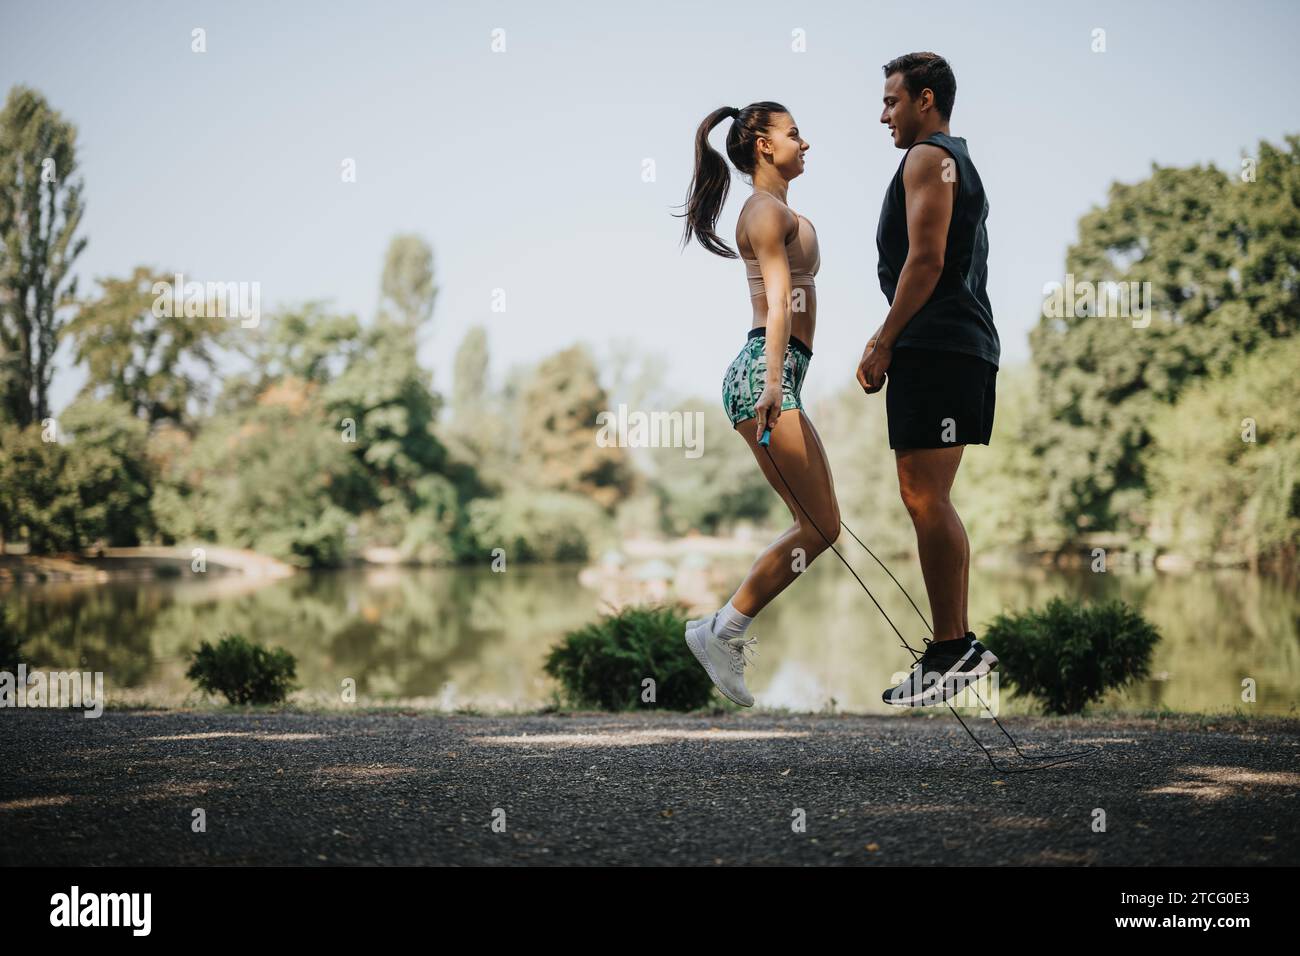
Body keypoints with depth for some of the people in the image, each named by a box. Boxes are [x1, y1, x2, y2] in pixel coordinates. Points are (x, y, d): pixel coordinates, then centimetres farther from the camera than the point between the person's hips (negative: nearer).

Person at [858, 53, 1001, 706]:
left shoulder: (928, 157, -5)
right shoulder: (958, 162, 27)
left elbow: (925, 259, -16)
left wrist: (882, 345, -15)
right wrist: (890, 338, 25)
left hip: (938, 350, -11)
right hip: (955, 347, 11)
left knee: (925, 500, -11)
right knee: (926, 500, 10)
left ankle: (954, 648, -10)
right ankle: (955, 646, 12)